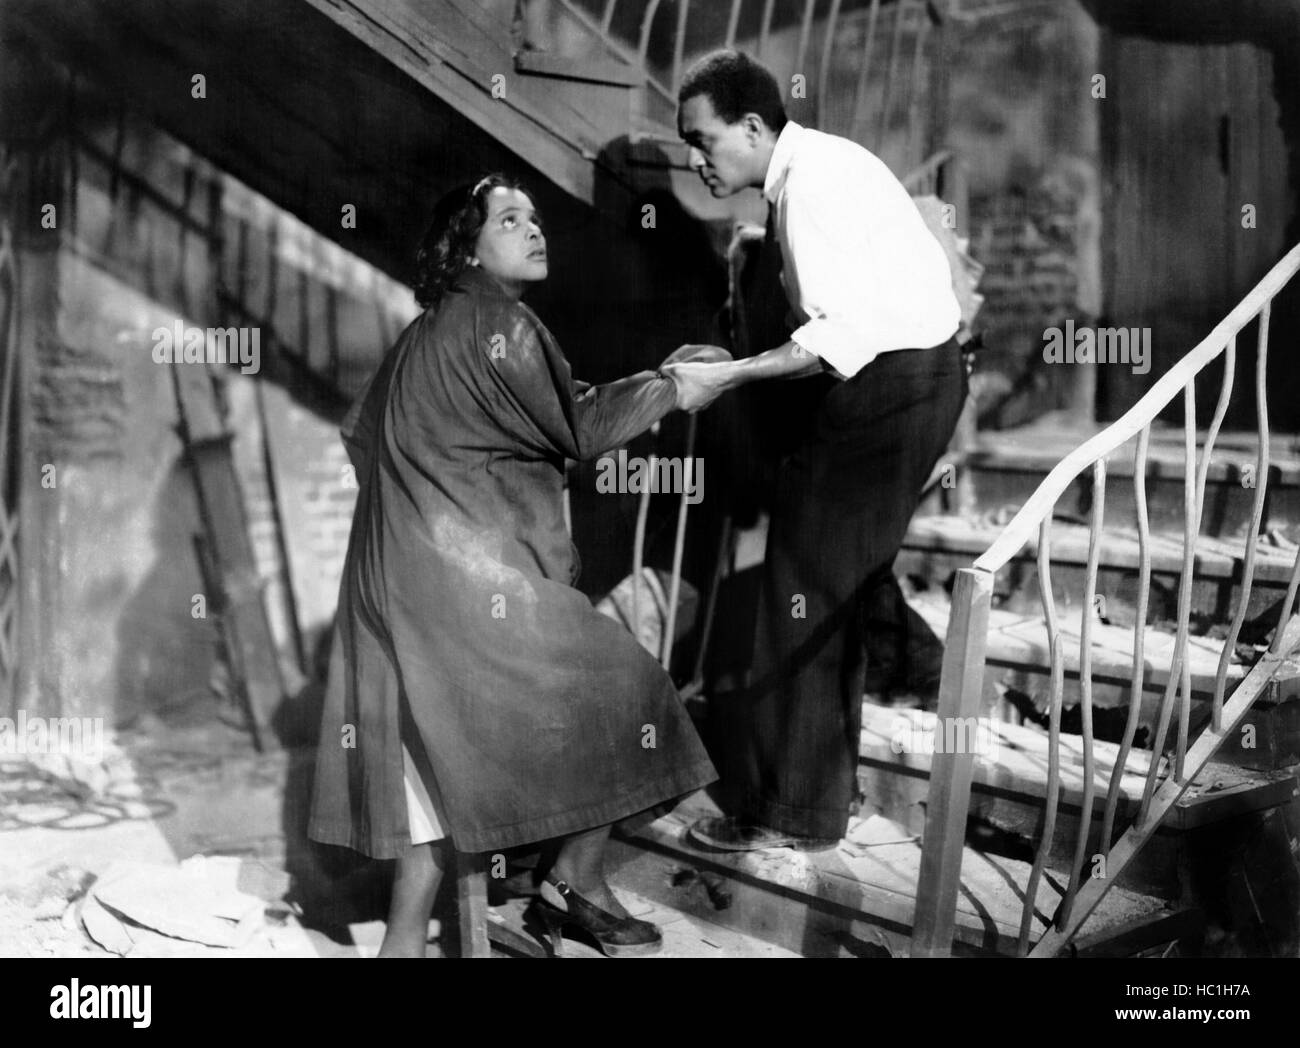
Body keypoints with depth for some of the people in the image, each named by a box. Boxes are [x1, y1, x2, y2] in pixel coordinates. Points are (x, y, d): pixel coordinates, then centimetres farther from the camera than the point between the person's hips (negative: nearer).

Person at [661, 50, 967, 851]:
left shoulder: (813, 180, -18)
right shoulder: (806, 170, 12)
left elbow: (843, 332, -25)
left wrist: (725, 378, -23)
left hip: (893, 385, -10)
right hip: (895, 374, 10)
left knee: (812, 591, -5)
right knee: (837, 585, 16)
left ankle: (796, 811, 5)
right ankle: (827, 777, 28)